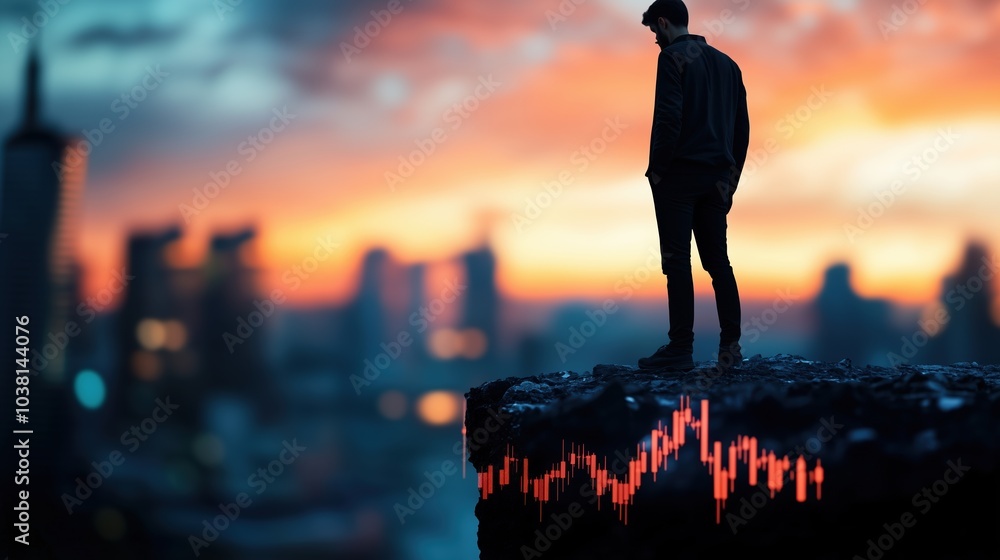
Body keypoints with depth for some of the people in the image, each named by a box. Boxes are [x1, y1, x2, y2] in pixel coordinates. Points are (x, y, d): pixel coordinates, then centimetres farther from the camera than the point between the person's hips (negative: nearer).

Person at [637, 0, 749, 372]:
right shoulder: (726, 62, 17)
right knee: (718, 261, 10)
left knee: (677, 262, -4)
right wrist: (731, 174, 18)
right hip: (716, 178, 7)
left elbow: (668, 118, -16)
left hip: (678, 174, -7)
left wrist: (656, 169, -8)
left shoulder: (673, 58, -6)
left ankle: (681, 348, -4)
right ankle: (730, 346, 7)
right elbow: (742, 125, 15)